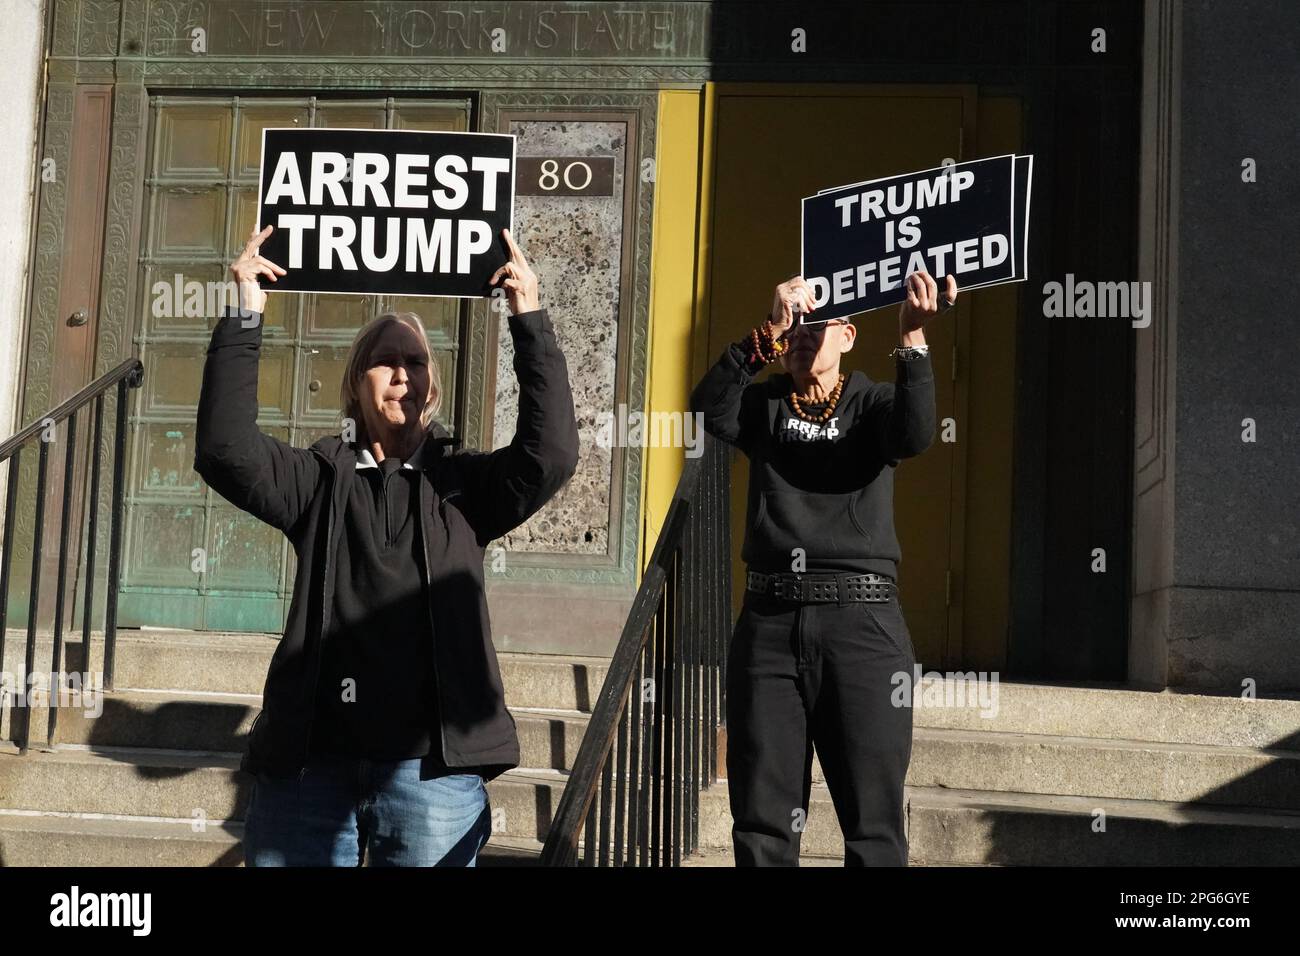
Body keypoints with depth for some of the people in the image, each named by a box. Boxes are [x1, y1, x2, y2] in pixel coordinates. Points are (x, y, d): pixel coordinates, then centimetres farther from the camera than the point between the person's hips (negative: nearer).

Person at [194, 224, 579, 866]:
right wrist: (244, 317, -10)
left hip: (432, 766, -1)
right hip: (310, 762, 1)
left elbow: (551, 452, -8)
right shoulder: (318, 478, 10)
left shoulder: (462, 485, 8)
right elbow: (226, 450, -5)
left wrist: (529, 320, -12)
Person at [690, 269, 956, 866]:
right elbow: (710, 409, -9)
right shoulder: (763, 406, 12)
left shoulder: (873, 403, 9)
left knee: (873, 819, 0)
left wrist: (913, 337, -24)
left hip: (862, 621, -1)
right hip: (769, 620, 2)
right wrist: (771, 330, -20)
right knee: (763, 819, 6)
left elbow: (914, 435, -13)